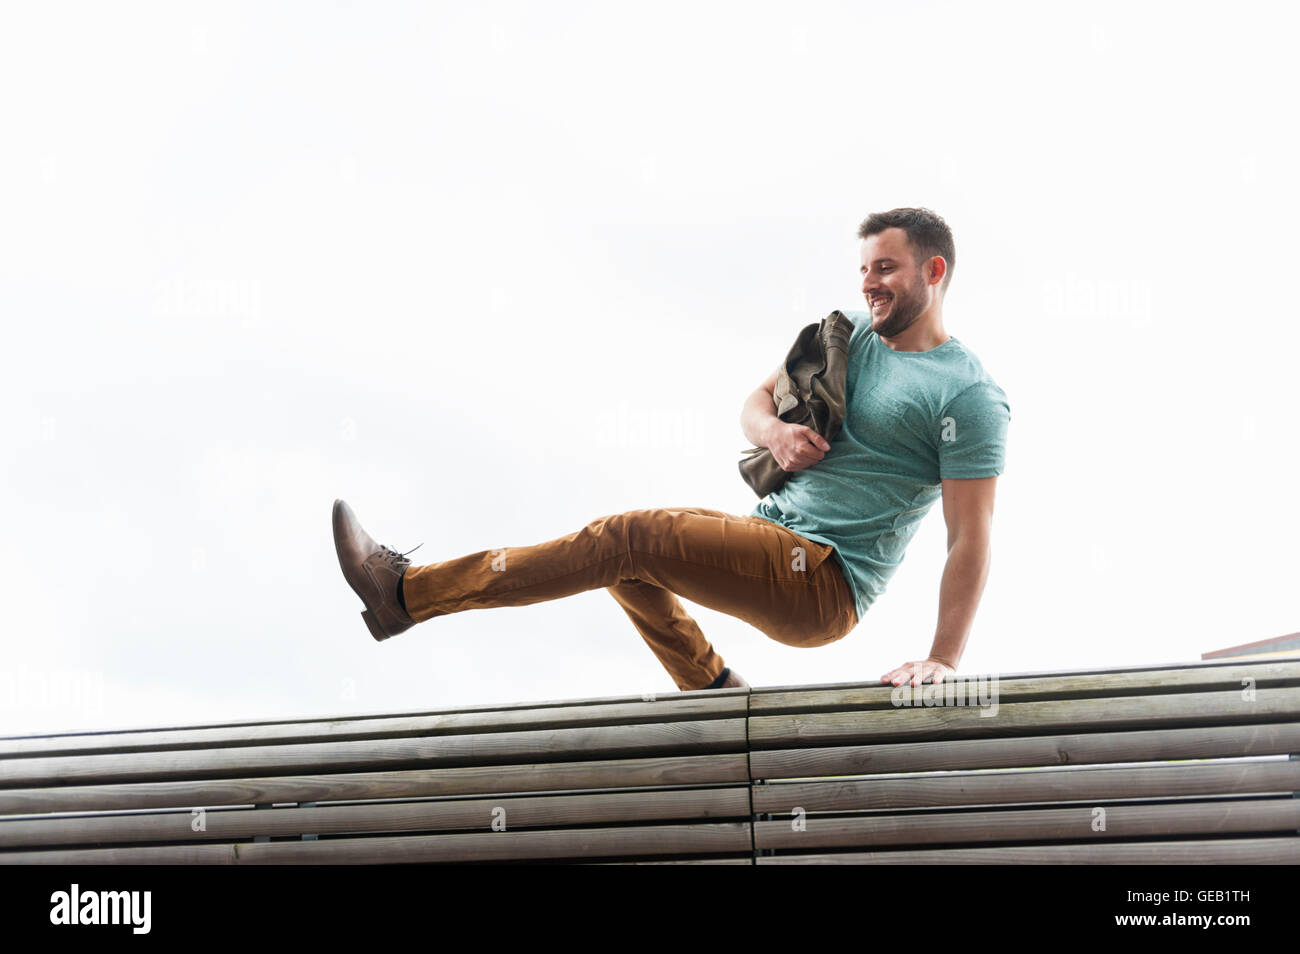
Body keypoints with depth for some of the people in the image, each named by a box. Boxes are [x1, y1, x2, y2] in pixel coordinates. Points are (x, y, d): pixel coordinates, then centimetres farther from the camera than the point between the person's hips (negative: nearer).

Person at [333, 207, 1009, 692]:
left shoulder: (969, 396, -10)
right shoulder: (851, 332, 14)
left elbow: (972, 538, -15)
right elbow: (756, 402, 16)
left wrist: (943, 659, -24)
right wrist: (777, 431, -10)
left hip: (825, 585, -9)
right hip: (775, 535, 9)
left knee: (627, 538, -18)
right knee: (624, 561, 16)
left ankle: (406, 593, -15)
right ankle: (717, 691, 11)